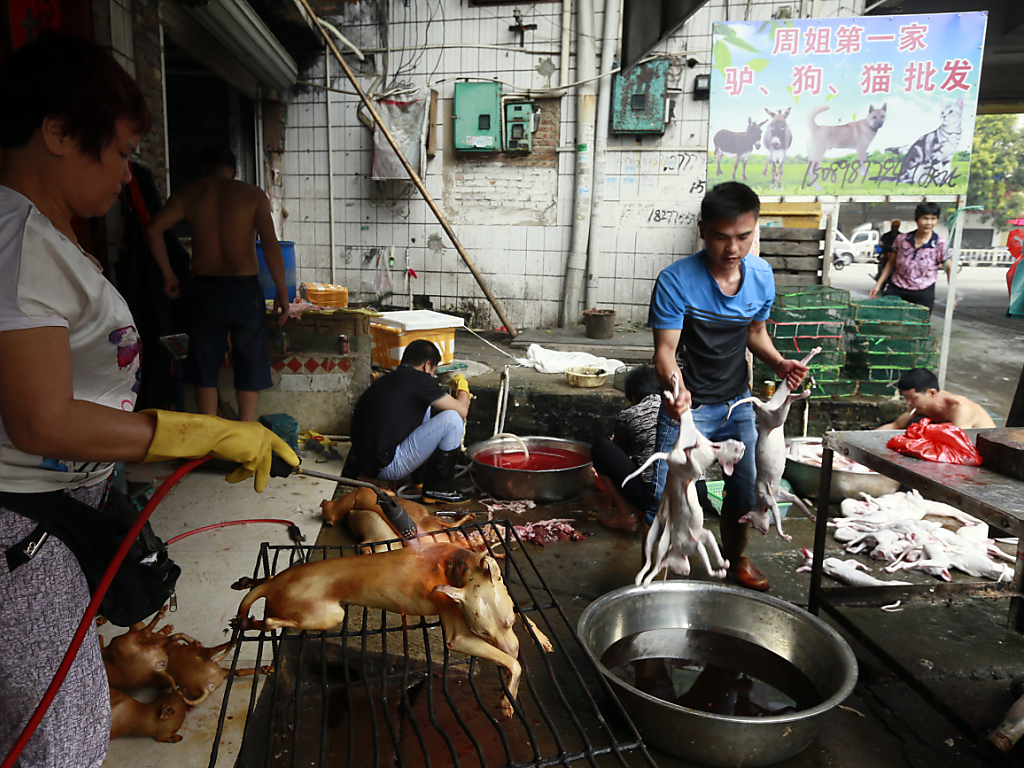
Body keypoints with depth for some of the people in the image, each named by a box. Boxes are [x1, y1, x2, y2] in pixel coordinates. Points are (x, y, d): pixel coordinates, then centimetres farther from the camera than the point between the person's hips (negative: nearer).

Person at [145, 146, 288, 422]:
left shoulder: (189, 194, 5)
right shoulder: (253, 195, 0)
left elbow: (153, 229, -5)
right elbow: (271, 244, -11)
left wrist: (168, 273, 5)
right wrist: (282, 291, -6)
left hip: (205, 288, 2)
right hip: (245, 288, -2)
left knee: (205, 368, 13)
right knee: (249, 366, 9)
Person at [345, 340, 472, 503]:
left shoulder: (387, 379, 15)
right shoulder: (419, 379, -11)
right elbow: (462, 410, -7)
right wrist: (462, 384, 16)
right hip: (386, 467, -9)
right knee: (452, 419, -10)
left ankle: (421, 475, 25)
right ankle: (438, 487, 2)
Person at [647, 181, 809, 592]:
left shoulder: (762, 275, -4)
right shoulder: (676, 281, -20)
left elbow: (755, 332, 10)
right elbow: (666, 348, -21)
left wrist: (779, 362, -9)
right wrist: (677, 389, -41)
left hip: (738, 403, 5)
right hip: (688, 407, -5)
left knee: (744, 490, 20)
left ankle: (734, 557, 48)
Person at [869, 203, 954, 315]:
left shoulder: (940, 245, -5)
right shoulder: (902, 239, 1)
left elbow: (949, 269, 0)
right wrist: (878, 284, 10)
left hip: (923, 294, -2)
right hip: (895, 291, 2)